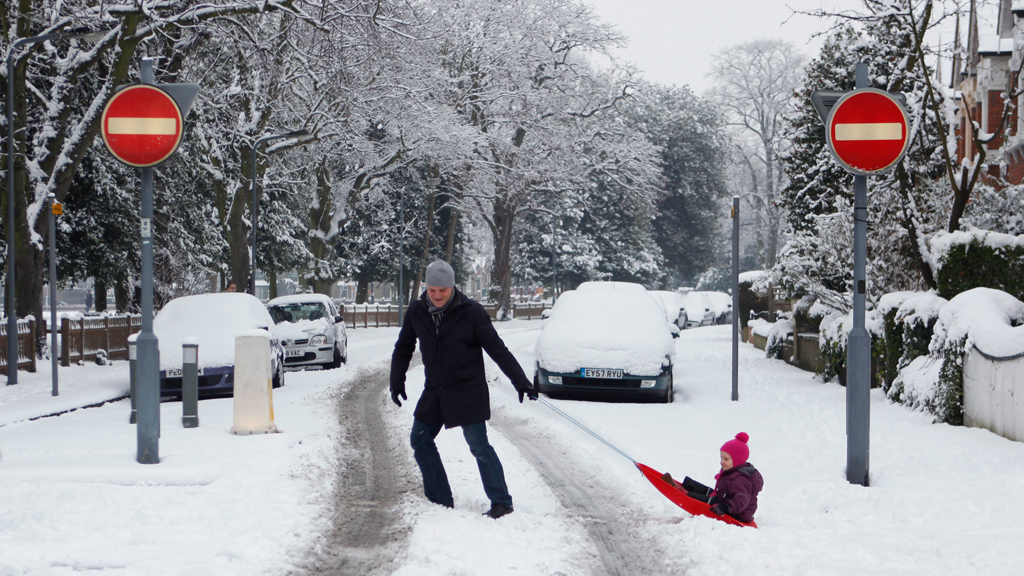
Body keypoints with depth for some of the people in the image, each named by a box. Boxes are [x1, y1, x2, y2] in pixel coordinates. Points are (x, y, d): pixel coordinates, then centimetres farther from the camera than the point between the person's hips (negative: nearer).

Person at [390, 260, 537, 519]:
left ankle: (501, 502, -6)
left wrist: (520, 381, -13)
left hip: (468, 390, -6)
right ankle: (440, 500, 17)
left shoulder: (471, 312, -14)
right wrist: (397, 382, 15)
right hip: (435, 391, 6)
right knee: (420, 440, 8)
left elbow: (497, 349, -10)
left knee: (479, 446, -10)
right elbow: (403, 348, 15)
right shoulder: (417, 311, 0)